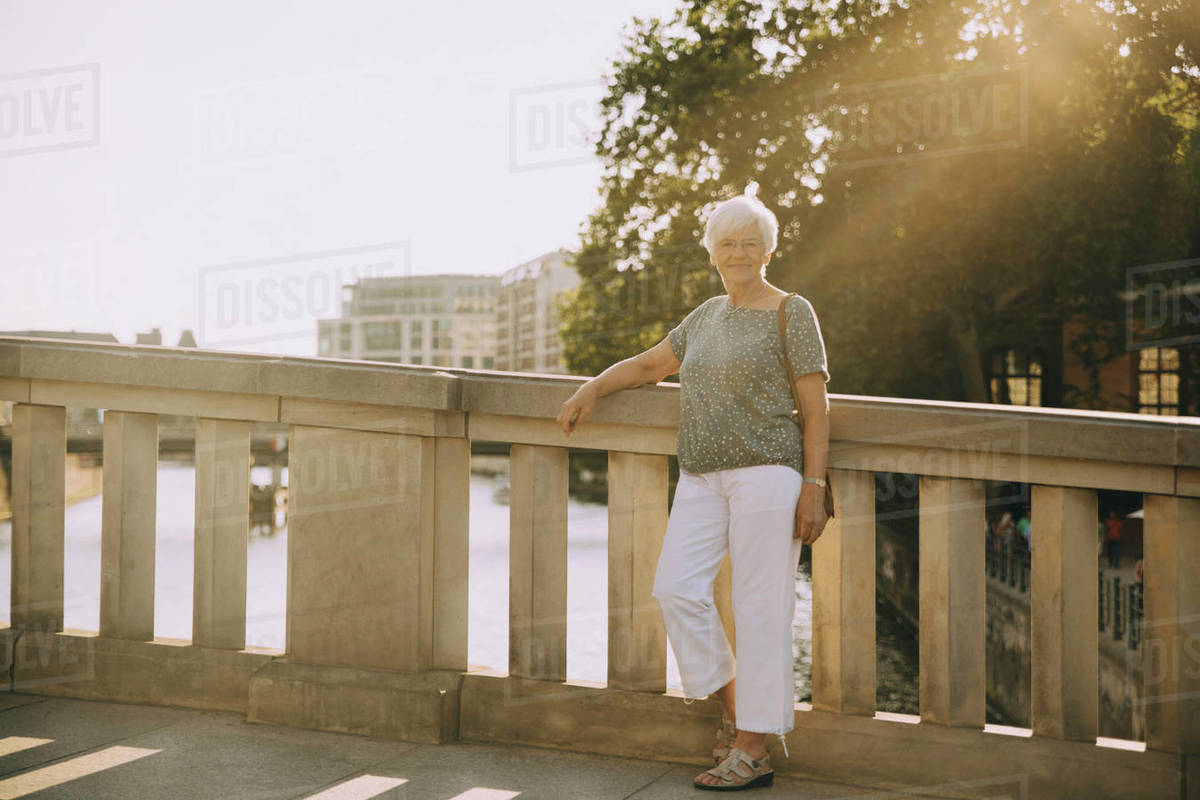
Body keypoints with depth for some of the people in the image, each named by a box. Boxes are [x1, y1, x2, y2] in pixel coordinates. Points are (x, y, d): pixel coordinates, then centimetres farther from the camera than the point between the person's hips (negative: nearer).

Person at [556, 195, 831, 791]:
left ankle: (752, 751, -1)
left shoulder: (792, 314, 2)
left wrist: (813, 487, -9)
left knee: (758, 607, -7)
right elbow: (650, 364, 30)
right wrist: (592, 389, 15)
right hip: (702, 478, 6)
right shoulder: (707, 316, 19)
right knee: (676, 589, -8)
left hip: (766, 473, -6)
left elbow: (816, 408, -2)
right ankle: (733, 711, 9)